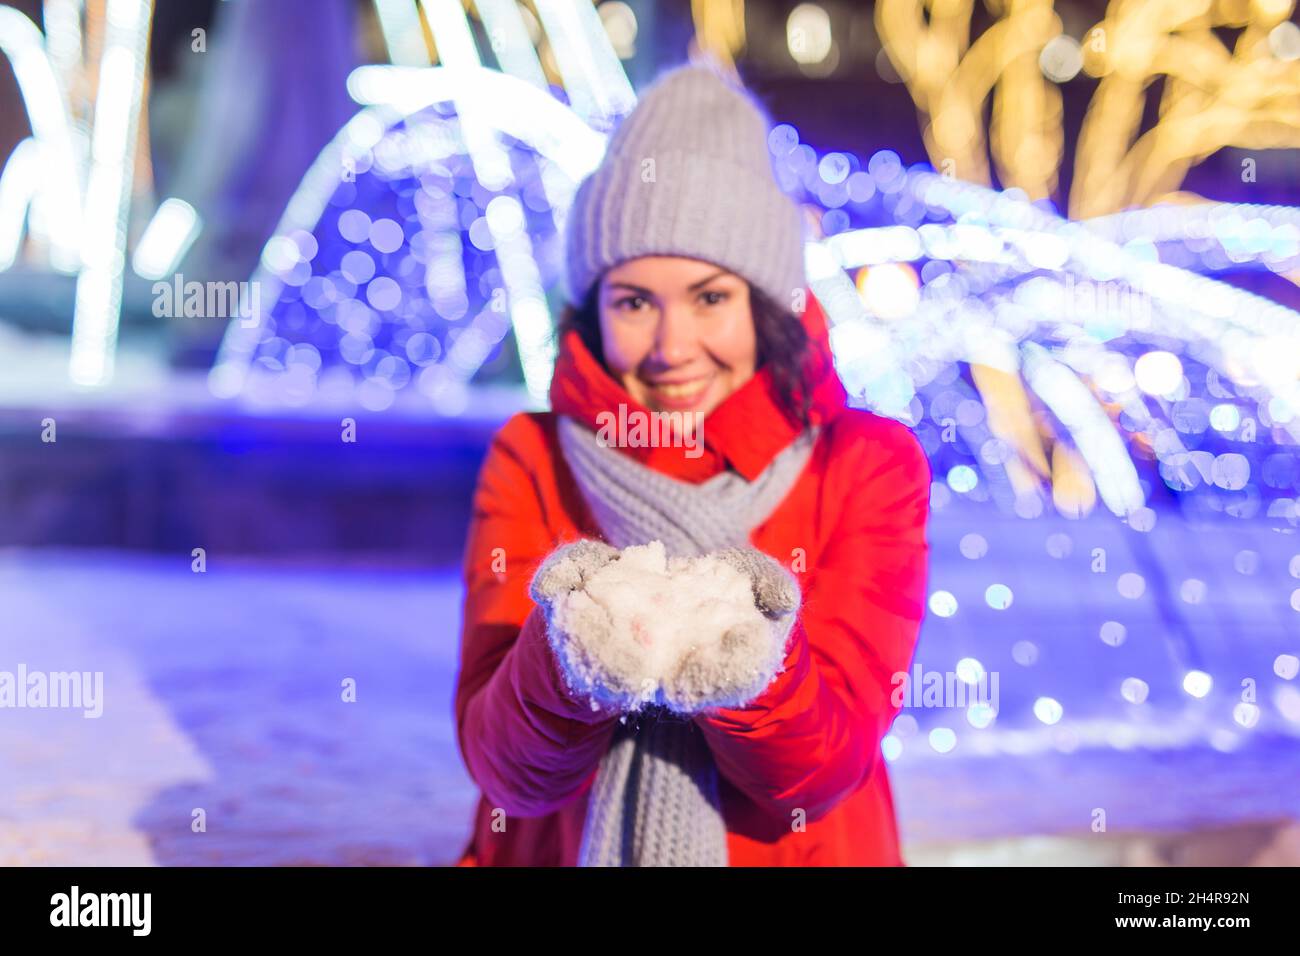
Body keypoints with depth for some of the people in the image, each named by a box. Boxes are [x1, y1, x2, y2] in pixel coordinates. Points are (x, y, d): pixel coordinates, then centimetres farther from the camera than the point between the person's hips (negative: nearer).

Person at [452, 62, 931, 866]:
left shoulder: (865, 464, -2)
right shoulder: (534, 457, 0)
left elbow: (822, 772, -8)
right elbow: (507, 773, -7)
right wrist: (568, 655, -24)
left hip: (789, 852, 0)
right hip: (560, 852, 1)